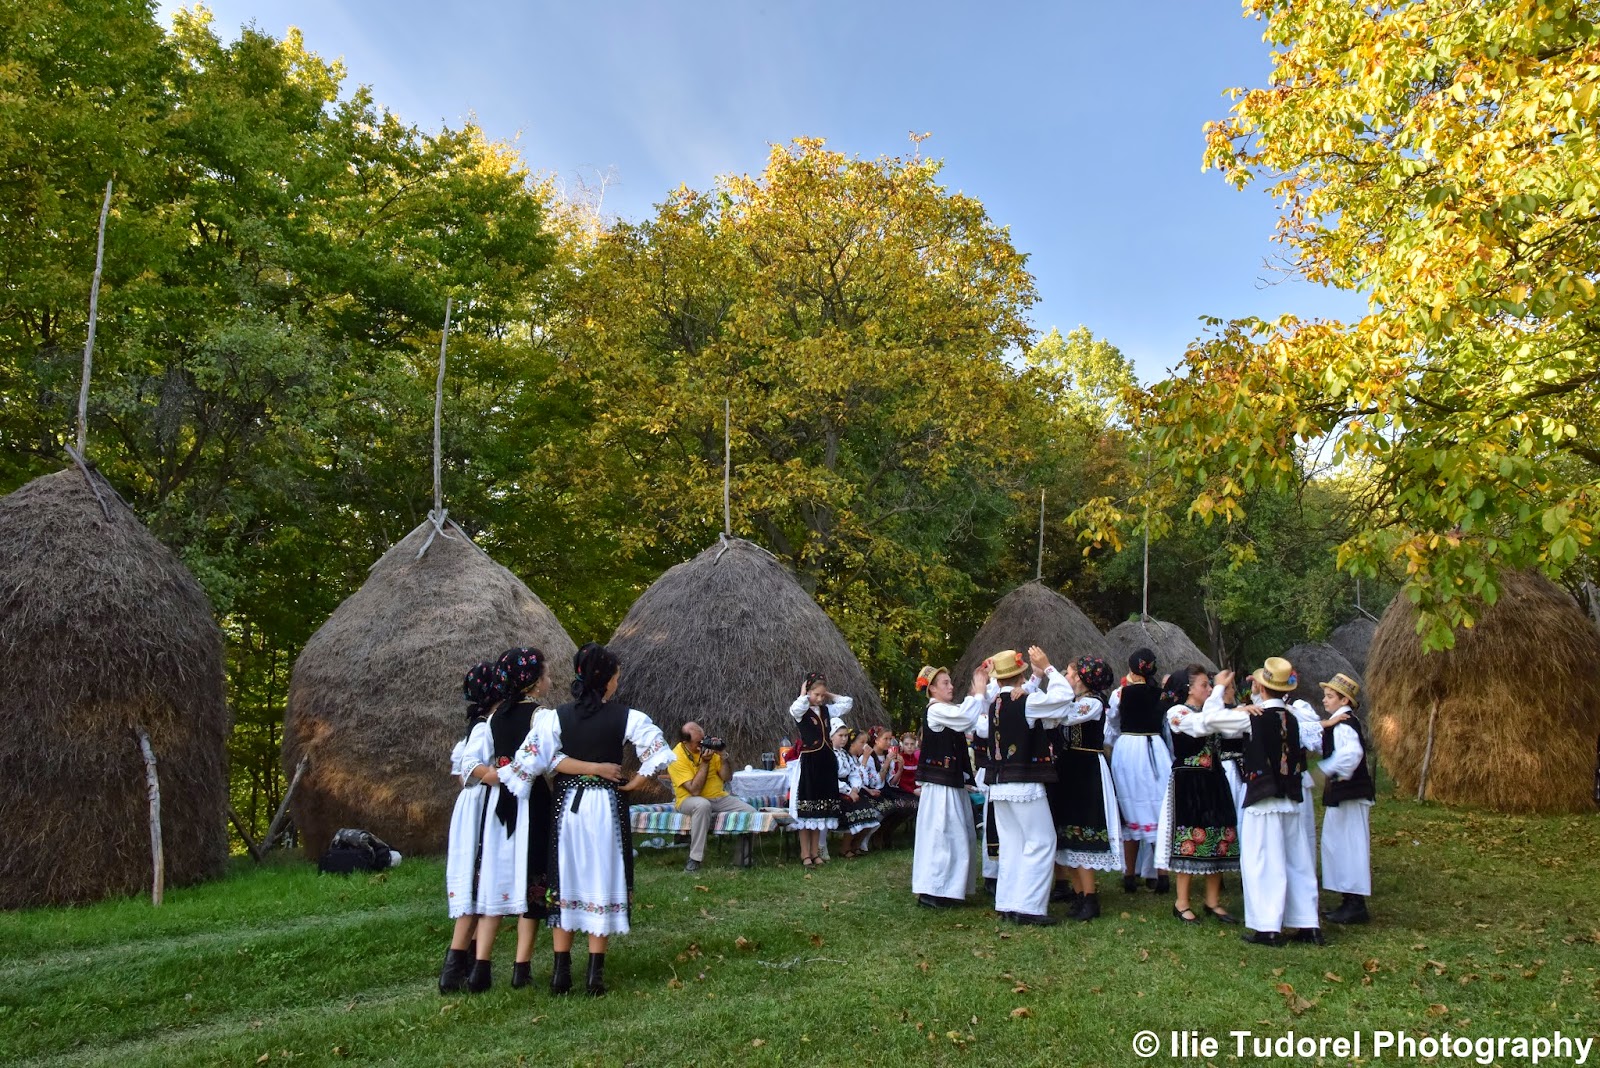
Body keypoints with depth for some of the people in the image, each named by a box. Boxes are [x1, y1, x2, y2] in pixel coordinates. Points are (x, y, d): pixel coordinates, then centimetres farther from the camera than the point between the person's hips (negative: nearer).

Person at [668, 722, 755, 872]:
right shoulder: (677, 757, -18)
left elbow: (725, 778, -1)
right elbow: (694, 790, -24)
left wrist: (723, 756, -16)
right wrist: (705, 762, -26)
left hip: (719, 797, 5)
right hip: (690, 800, -5)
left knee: (751, 813, -12)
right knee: (703, 805, -41)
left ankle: (741, 859, 8)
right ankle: (694, 859, -31)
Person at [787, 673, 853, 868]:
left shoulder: (827, 710, 9)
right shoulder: (801, 711, -8)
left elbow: (848, 703, 10)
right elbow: (796, 708, -32)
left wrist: (829, 695, 7)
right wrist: (803, 694, -14)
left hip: (826, 762, 6)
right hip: (808, 763, -6)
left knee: (821, 810, 10)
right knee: (806, 810, -1)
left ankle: (815, 851, 19)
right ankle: (805, 854, 5)